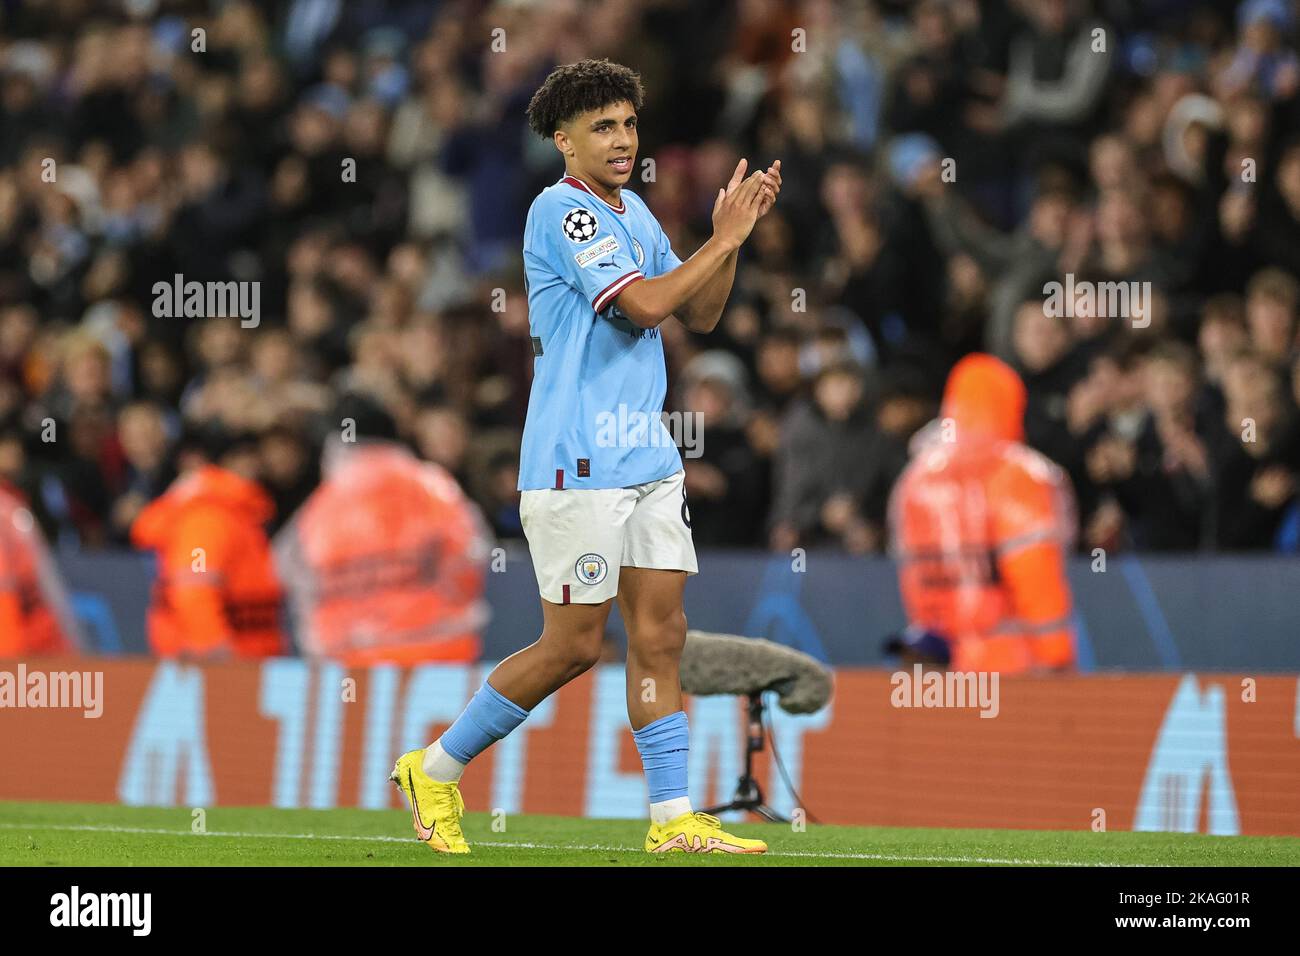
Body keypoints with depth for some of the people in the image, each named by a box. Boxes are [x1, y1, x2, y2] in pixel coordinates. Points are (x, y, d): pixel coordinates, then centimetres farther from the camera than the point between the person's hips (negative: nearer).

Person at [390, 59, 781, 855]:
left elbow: (699, 315, 17)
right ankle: (436, 770, 10)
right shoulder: (561, 211, -12)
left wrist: (735, 233, 4)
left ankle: (673, 817, 3)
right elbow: (643, 305, -21)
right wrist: (724, 238, -14)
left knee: (661, 632, 3)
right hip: (577, 464, -8)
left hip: (648, 455, 8)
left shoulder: (634, 214, 15)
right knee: (574, 646, -4)